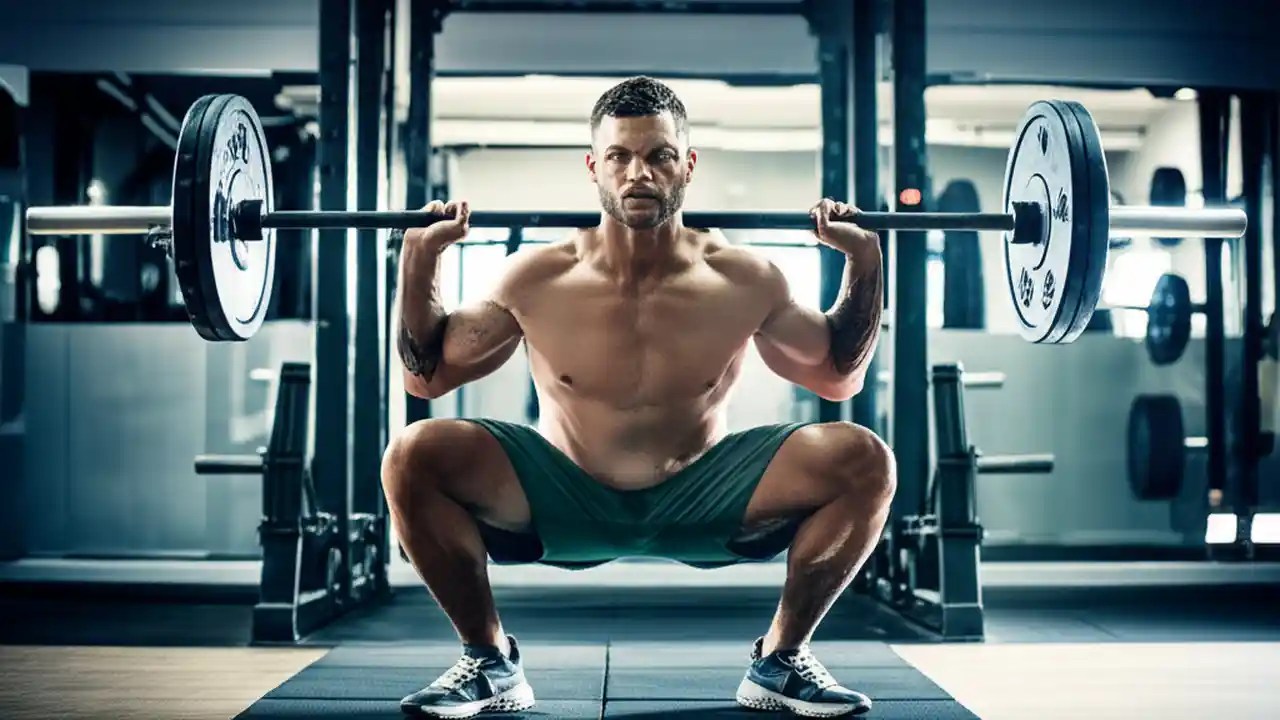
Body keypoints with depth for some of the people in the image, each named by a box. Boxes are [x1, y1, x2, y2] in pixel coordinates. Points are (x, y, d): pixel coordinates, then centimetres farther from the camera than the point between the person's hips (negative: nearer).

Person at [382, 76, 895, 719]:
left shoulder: (746, 281, -9)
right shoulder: (535, 279, -10)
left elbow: (838, 376, 6)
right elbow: (426, 377, 0)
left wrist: (864, 266, -7)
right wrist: (418, 264, -12)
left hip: (702, 507, 1)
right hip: (562, 507, 0)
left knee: (863, 460, -21)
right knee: (414, 456, -25)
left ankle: (781, 660, 0)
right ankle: (489, 662, -3)